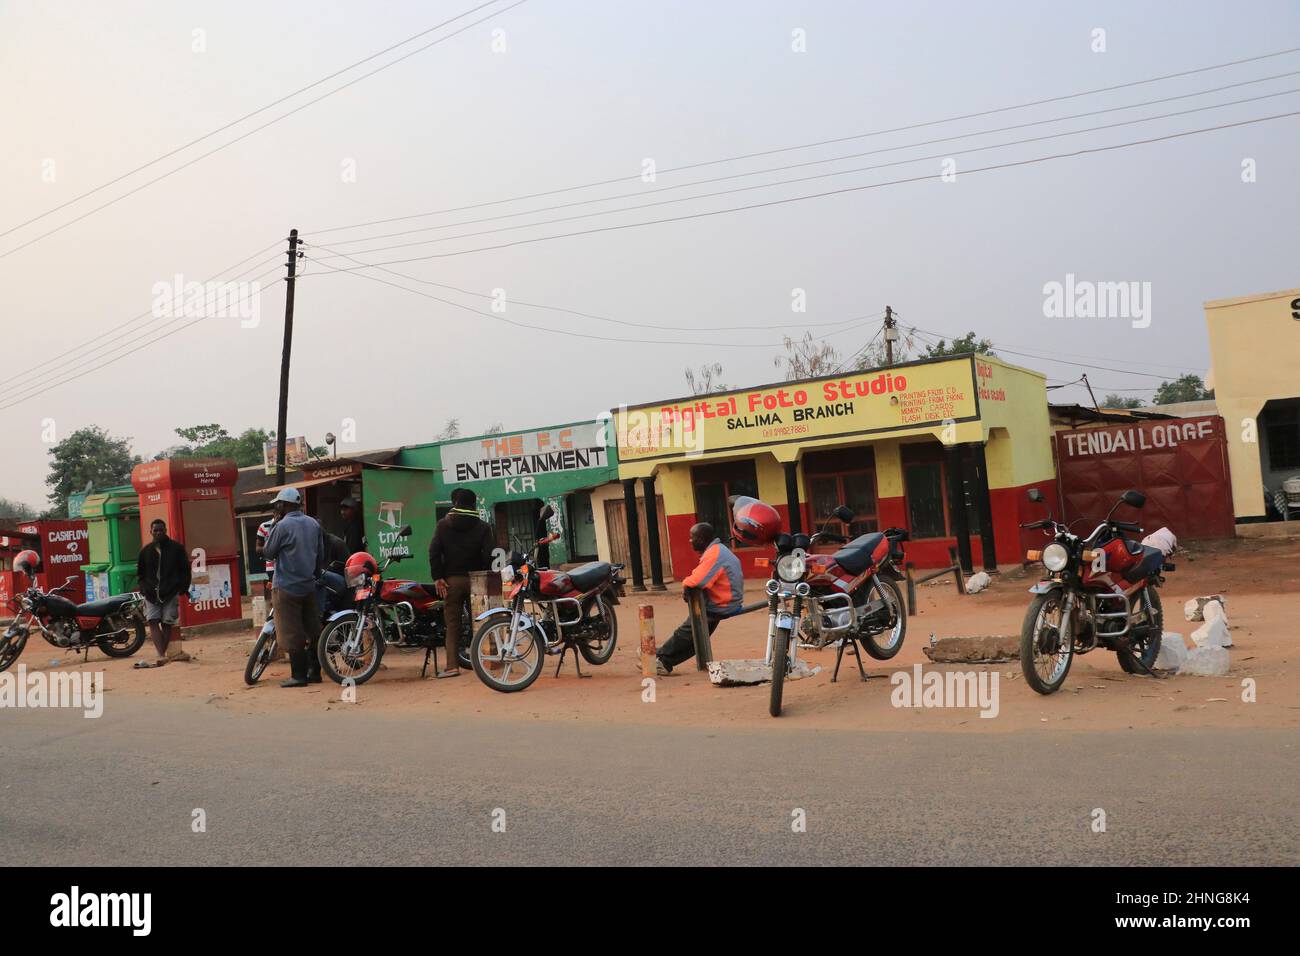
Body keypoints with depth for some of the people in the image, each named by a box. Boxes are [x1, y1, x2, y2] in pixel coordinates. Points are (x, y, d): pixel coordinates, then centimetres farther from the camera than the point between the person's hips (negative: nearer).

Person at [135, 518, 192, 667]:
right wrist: (144, 588, 3)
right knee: (153, 621, -11)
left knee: (167, 624, -1)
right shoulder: (146, 550, 12)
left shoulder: (177, 548, 4)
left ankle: (163, 655, 5)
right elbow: (140, 572, 19)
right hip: (152, 593, 3)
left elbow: (185, 570, 5)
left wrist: (183, 588, -4)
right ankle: (162, 655, -18)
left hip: (171, 593, -2)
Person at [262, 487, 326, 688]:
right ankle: (315, 672, 14)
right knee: (312, 630, 10)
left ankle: (298, 675, 1)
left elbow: (269, 552, -2)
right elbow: (321, 556, 13)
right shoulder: (314, 524, 8)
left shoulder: (282, 526, -12)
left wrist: (274, 525, 3)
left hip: (287, 588, -6)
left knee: (292, 633, -1)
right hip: (309, 586, 6)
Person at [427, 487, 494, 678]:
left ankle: (452, 665, -5)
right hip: (475, 579, 0)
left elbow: (434, 551, -6)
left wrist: (437, 577, -4)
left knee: (452, 623, 2)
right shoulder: (482, 526, 1)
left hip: (451, 579, 0)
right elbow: (488, 554, -8)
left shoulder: (443, 525, 3)